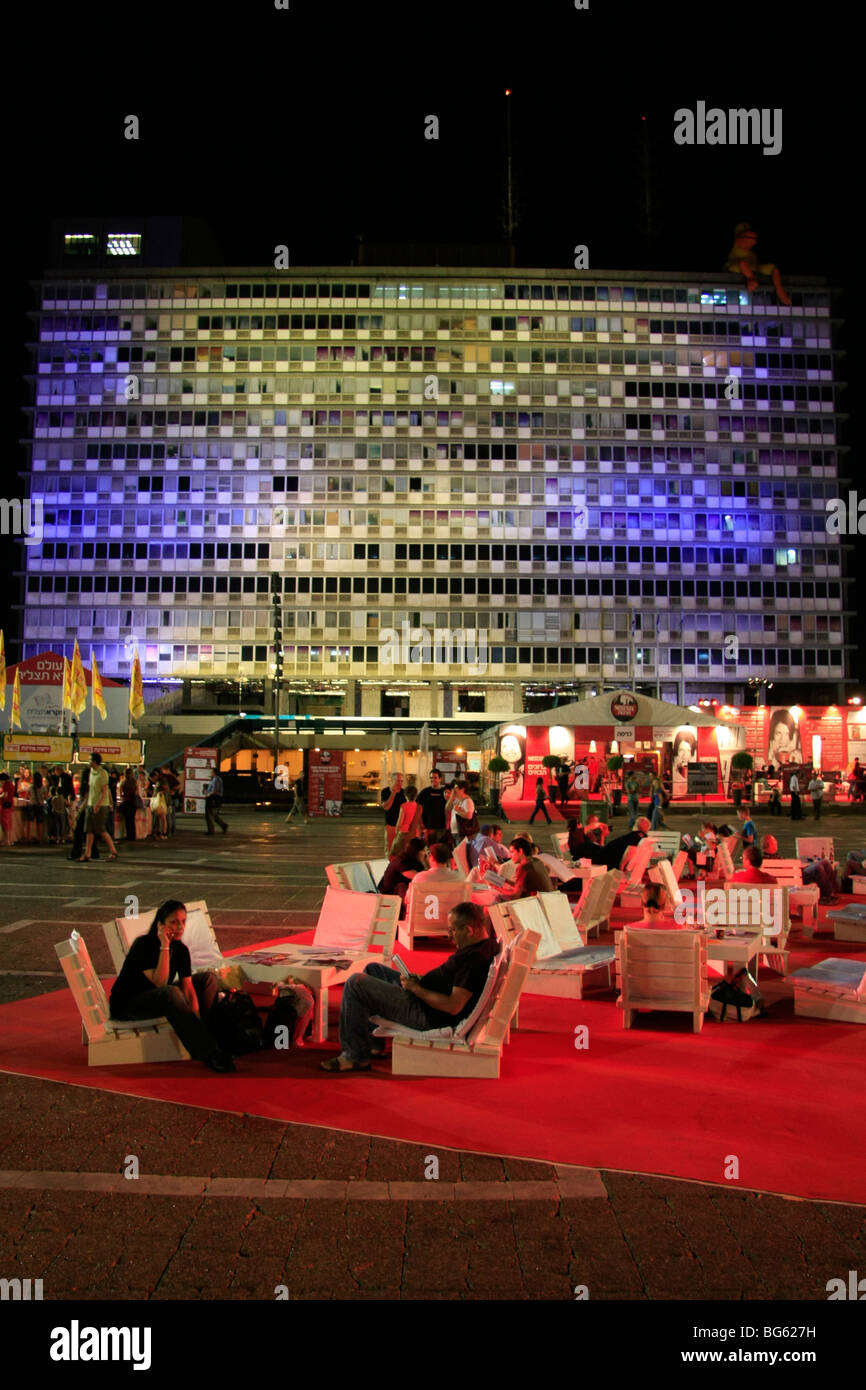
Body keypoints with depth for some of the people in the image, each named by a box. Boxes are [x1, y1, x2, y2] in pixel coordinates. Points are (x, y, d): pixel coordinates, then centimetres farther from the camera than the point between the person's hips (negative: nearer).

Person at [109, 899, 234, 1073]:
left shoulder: (180, 949, -3)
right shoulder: (143, 945, -22)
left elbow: (187, 987, -7)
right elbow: (160, 982, -31)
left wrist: (195, 1015, -19)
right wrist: (164, 946, -33)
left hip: (157, 1000, 8)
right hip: (126, 1005, -8)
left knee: (209, 978, -1)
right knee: (171, 993, -38)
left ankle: (202, 1034, -7)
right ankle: (208, 1054, -36)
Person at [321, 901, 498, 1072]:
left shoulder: (475, 958, -28)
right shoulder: (487, 944, 4)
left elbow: (454, 1006, -31)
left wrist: (415, 989, -18)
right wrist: (420, 980, 4)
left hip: (430, 1017, -11)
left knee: (356, 983, -11)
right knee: (373, 970, 23)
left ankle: (355, 1057, -1)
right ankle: (373, 1044, 24)